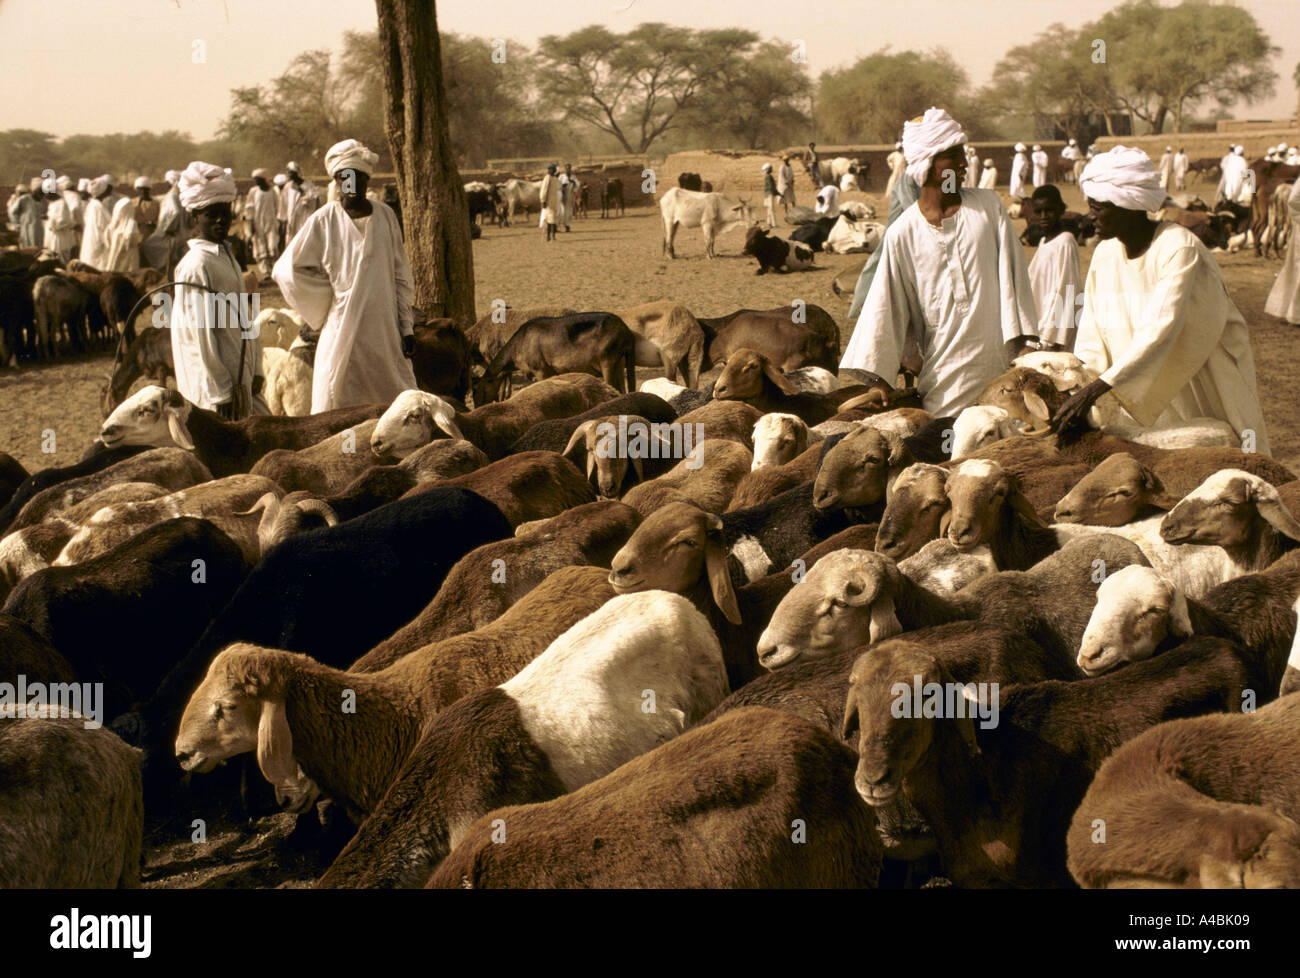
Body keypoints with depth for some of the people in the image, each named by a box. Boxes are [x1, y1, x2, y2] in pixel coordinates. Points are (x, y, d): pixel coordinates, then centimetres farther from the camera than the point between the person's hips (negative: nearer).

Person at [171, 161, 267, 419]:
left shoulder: (226, 256, 13)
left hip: (241, 378, 9)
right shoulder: (197, 264, -15)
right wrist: (221, 393, -18)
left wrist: (256, 370, 10)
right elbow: (199, 330, -18)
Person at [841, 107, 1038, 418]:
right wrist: (880, 378, 3)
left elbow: (1011, 274, 2)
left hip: (1003, 363, 1)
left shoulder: (988, 206, 4)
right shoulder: (903, 234, 0)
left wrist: (1026, 343, -4)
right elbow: (887, 310, 4)